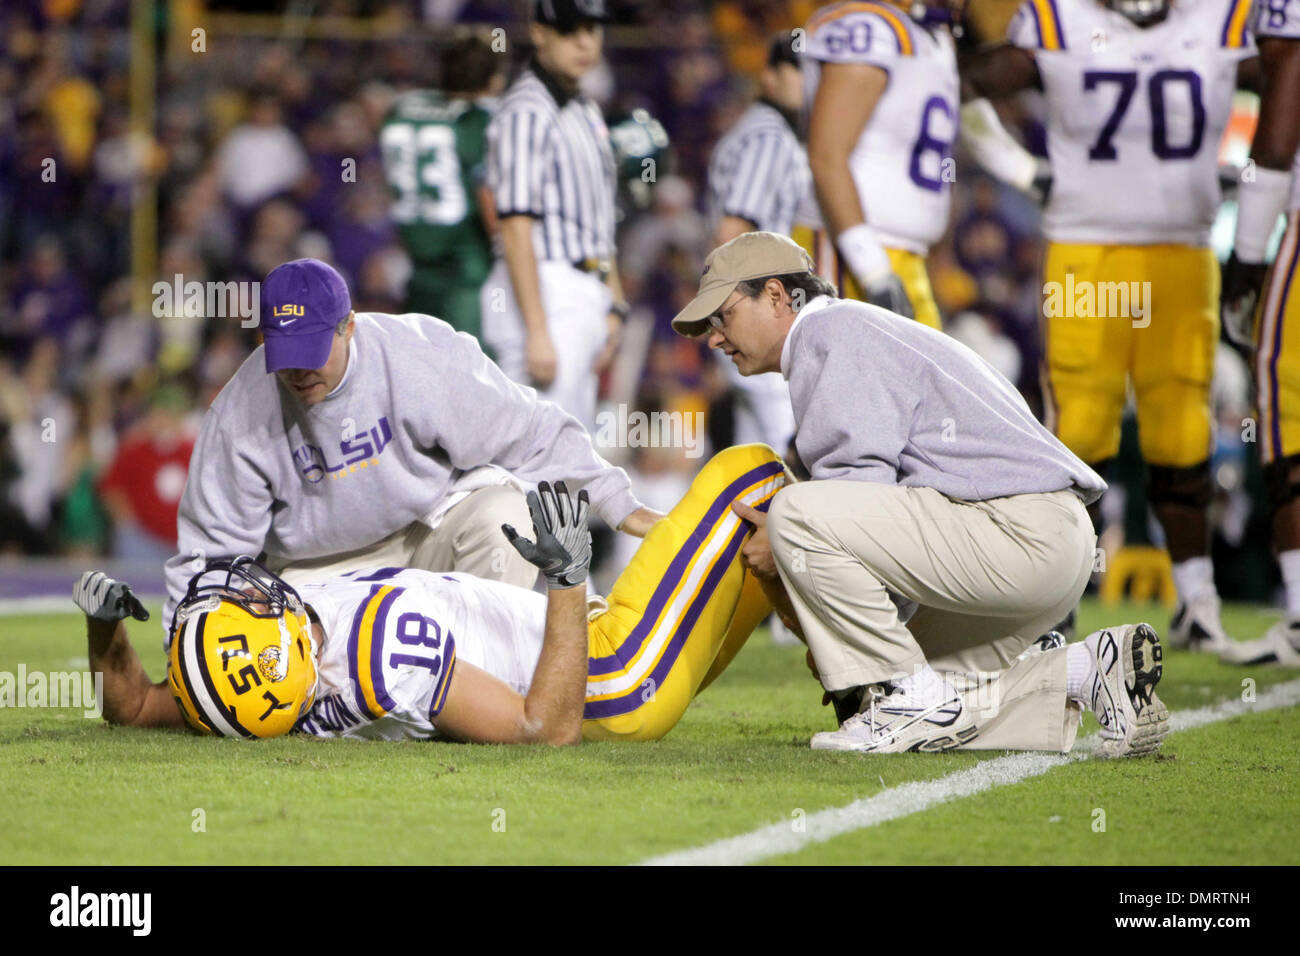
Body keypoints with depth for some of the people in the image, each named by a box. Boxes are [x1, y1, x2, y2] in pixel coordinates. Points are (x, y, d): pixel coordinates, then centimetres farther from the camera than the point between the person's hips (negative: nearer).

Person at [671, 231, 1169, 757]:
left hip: (1020, 531, -11)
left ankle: (912, 696, -14)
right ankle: (1087, 671, 10)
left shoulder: (833, 332, -4)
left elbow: (865, 491, -16)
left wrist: (785, 548, -3)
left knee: (796, 511, -21)